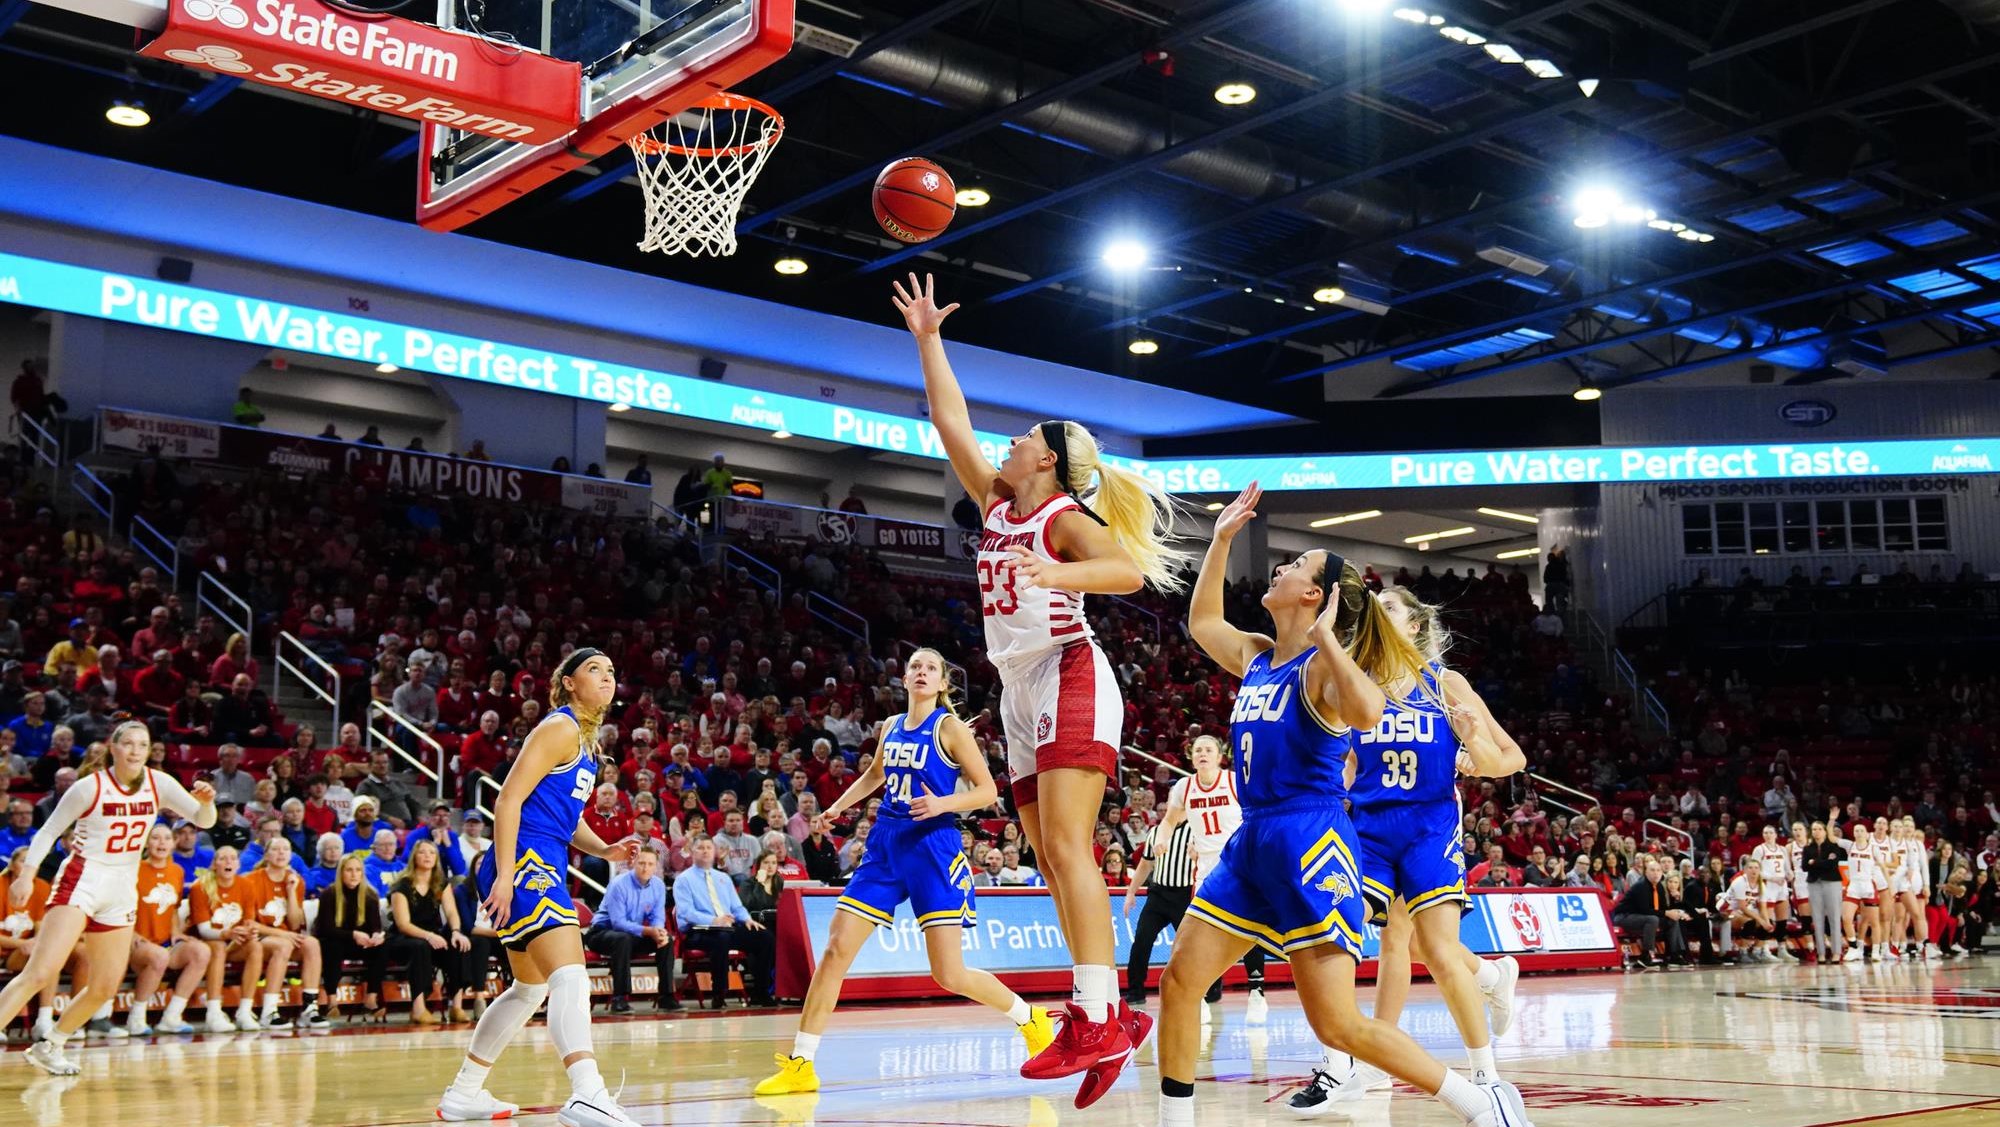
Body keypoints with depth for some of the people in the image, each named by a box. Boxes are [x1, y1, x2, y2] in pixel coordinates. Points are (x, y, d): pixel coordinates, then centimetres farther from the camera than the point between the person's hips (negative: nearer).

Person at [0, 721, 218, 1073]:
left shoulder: (158, 784, 0)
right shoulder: (90, 786, -10)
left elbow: (204, 821, 0)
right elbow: (47, 832, -3)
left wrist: (205, 802, -22)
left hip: (122, 891, 5)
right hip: (80, 882, -5)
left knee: (105, 988, 8)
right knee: (41, 972, -20)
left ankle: (48, 1047, 24)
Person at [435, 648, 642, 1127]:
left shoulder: (585, 738, 20)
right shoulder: (560, 728, -8)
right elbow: (509, 799, -16)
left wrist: (603, 849, 11)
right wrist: (504, 875, -24)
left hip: (544, 865, 11)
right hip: (523, 861, -11)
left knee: (531, 987, 22)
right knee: (571, 975, -25)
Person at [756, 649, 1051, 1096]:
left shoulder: (949, 727, -4)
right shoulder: (890, 727, 12)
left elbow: (987, 791, -6)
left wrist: (943, 803, -21)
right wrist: (838, 807, 24)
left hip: (932, 847, -5)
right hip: (885, 845, 6)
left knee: (950, 975, -8)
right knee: (836, 949, -5)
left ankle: (1030, 1018, 17)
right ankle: (800, 1063, 1)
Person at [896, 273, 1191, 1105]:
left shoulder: (1065, 517, -4)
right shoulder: (997, 505, 18)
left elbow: (1128, 571, -22)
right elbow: (951, 423, 21)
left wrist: (1055, 573, -37)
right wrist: (928, 339, 22)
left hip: (1069, 678, -8)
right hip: (1021, 692, 8)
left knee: (1066, 848, -20)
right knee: (1054, 863, 3)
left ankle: (1098, 1016, -25)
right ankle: (1114, 1021, 4)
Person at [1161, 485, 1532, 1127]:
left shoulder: (1324, 662, -9)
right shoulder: (1257, 657, 13)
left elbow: (1367, 713, -30)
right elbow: (1202, 623, 32)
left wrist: (1323, 636, -24)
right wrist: (1221, 540, 25)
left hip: (1310, 844, -8)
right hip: (1253, 842, 8)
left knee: (1339, 1025, -10)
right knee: (1179, 980, 0)